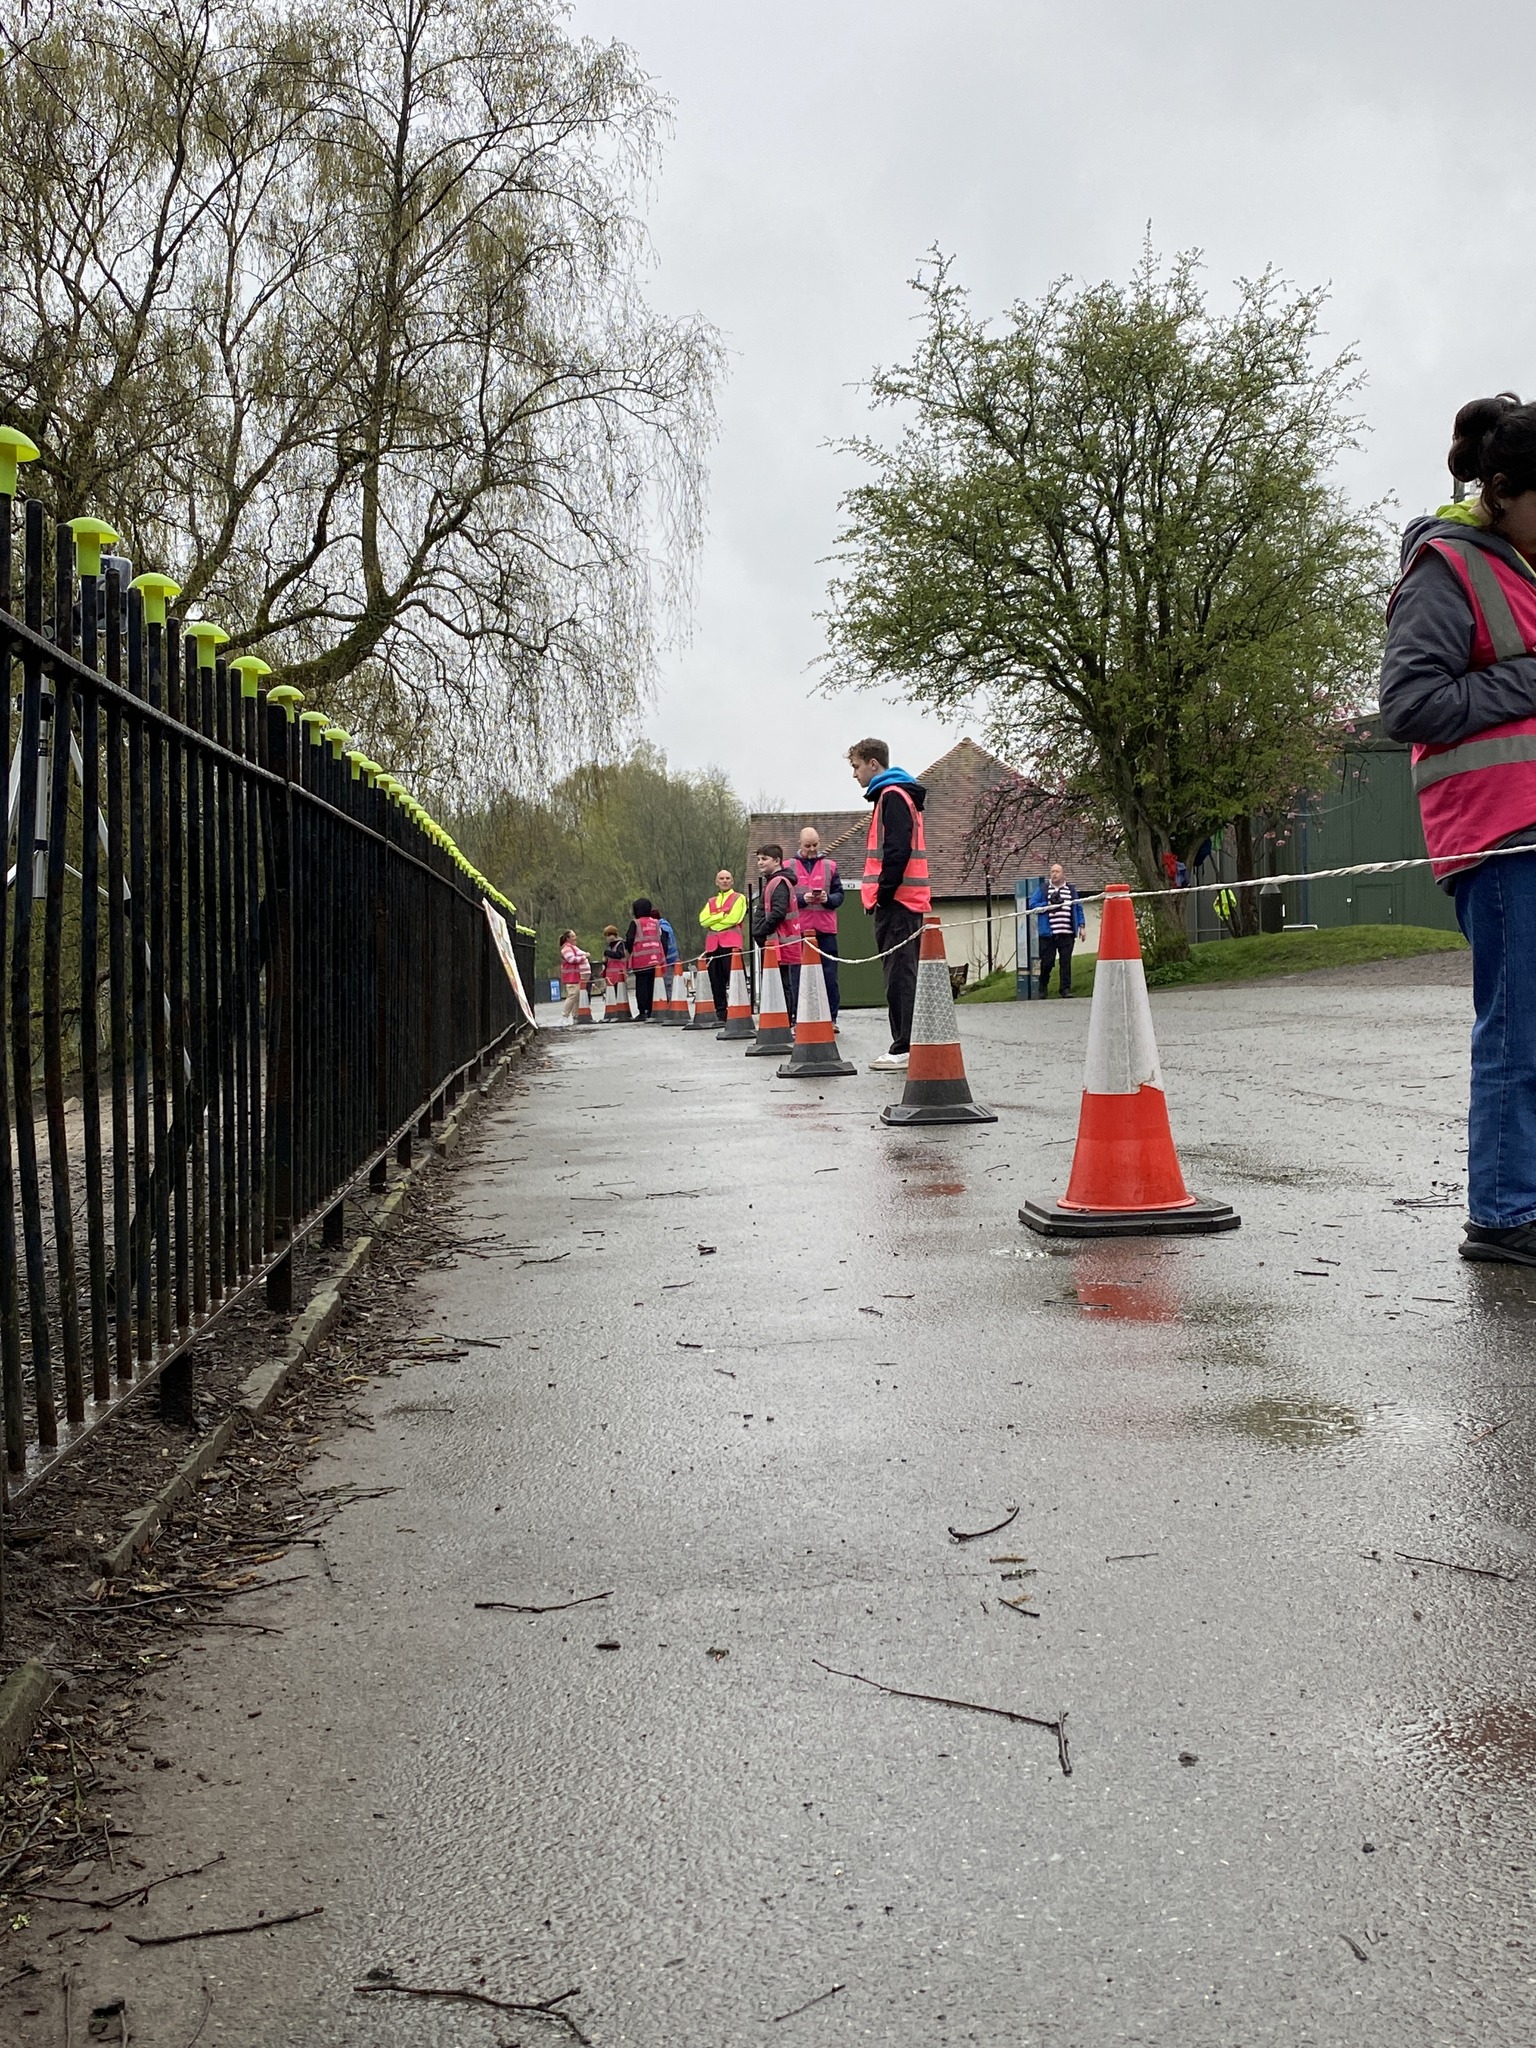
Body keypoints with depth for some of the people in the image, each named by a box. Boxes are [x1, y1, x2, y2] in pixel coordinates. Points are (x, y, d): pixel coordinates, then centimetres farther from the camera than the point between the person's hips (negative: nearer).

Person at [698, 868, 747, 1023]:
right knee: (716, 980, 3)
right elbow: (703, 920, 8)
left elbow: (733, 918, -8)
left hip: (731, 942, -6)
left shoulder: (739, 898, 8)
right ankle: (720, 1013, 8)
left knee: (732, 980, -14)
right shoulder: (711, 902, 24)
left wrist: (713, 920, 3)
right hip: (712, 944, 6)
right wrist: (722, 915, -3)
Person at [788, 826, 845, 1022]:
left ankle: (831, 1018, 5)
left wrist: (828, 899, -12)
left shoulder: (830, 866, 12)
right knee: (799, 976, 1)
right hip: (799, 930, -1)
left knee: (830, 975, 0)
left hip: (826, 930, 1)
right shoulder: (790, 867, 8)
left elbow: (839, 895, 8)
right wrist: (802, 899, -14)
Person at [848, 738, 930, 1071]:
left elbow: (897, 851, -19)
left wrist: (883, 893, -18)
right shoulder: (891, 795, 22)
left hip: (896, 902, -10)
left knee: (899, 975, -11)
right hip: (901, 902, 10)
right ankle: (906, 1046, 13)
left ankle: (906, 1049, -11)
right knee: (901, 975, 10)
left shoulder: (892, 796, -9)